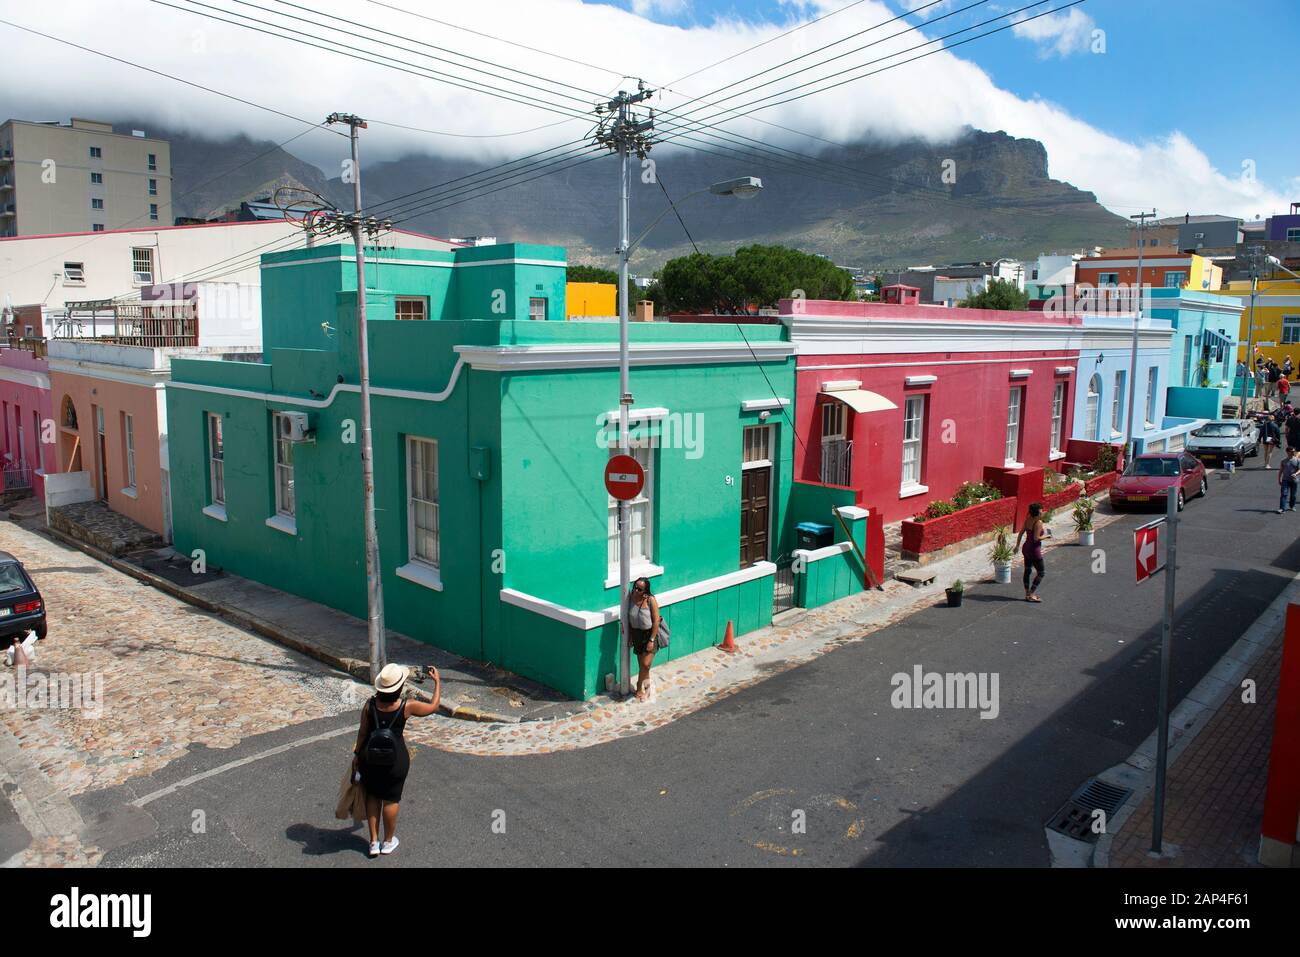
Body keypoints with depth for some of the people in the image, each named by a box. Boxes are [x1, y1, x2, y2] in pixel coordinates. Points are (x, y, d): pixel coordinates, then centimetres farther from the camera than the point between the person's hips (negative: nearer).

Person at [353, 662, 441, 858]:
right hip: (396, 758, -2)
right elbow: (433, 707, -3)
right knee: (391, 799, 15)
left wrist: (358, 754, 12)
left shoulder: (370, 705, -12)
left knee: (372, 796, 20)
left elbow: (362, 733, -3)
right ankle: (388, 841, 31)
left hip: (370, 757, 2)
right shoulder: (407, 706, -18)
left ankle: (373, 842, 26)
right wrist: (438, 682, 7)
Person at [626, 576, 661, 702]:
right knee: (641, 664, 12)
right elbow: (629, 619, 5)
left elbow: (656, 621, -16)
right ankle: (646, 688, 30)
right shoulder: (631, 598, -6)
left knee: (645, 664, -8)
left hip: (650, 634, -4)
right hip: (637, 634, 4)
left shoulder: (650, 600, -18)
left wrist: (651, 640, -17)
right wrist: (630, 636, 7)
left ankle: (639, 688, 13)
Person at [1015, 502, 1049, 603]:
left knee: (1027, 571, 16)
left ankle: (1027, 594, 23)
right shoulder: (1038, 523, -20)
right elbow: (1036, 538, -23)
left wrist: (1017, 545, 16)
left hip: (1026, 548, 8)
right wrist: (1045, 535, -7)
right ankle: (1032, 594, 3)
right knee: (1041, 572, 5)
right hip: (1034, 550, -8)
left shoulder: (1028, 520, 2)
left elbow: (1021, 533, 8)